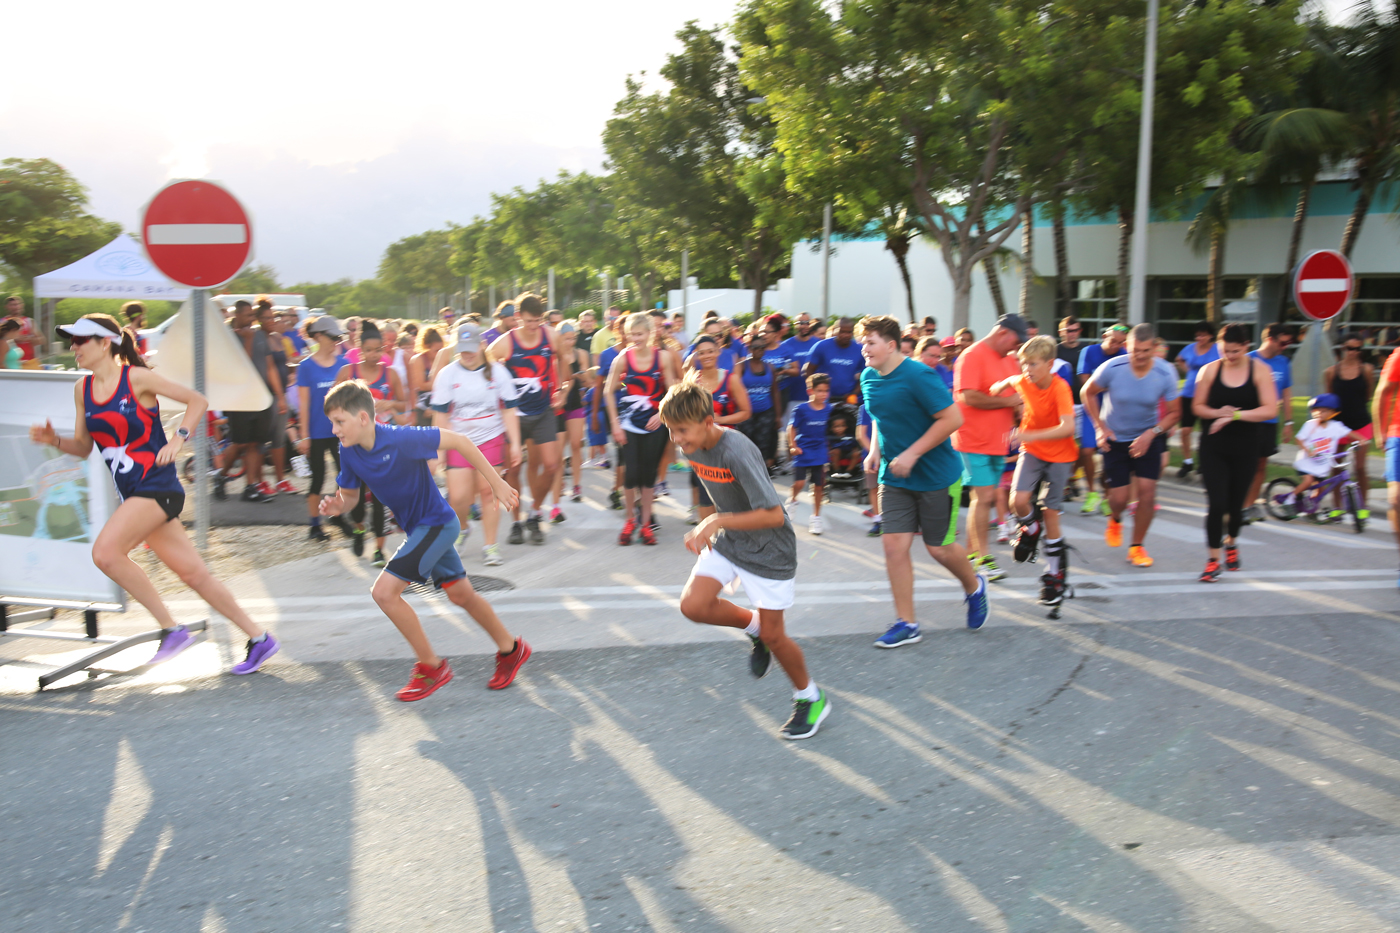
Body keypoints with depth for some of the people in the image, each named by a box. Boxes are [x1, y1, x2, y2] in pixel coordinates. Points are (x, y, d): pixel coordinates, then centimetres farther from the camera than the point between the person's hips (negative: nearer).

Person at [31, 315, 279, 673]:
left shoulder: (137, 378, -8)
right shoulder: (82, 389, 11)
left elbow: (197, 400, -3)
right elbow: (83, 447, 16)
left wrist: (178, 439, -14)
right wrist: (54, 440, -3)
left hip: (157, 485, -7)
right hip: (132, 493, 7)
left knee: (105, 551, -22)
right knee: (193, 574, 6)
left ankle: (171, 628, -9)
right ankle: (259, 638, 14)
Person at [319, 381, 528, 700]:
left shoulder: (401, 439, -28)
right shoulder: (349, 452, -7)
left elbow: (457, 441, -20)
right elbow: (350, 495, 7)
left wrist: (496, 483, -15)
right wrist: (337, 505, -18)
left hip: (437, 523, -8)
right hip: (417, 528, 8)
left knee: (384, 591, -15)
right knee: (460, 594, 19)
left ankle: (431, 667, 1)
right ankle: (510, 649, 39)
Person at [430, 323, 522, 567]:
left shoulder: (497, 372, 0)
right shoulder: (447, 374, 0)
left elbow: (509, 410, 3)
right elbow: (440, 415, 3)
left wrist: (514, 443, -3)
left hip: (492, 440, 0)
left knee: (488, 492, -4)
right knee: (458, 497, -8)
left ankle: (490, 546, 8)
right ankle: (462, 528, 25)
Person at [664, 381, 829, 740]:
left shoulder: (736, 451, -31)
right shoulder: (693, 447, -7)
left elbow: (774, 515, -33)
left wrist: (717, 522, -36)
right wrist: (708, 530, 13)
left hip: (769, 549, -7)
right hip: (728, 540, 7)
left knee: (773, 635, 0)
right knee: (693, 605, -13)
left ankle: (811, 699, 26)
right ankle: (753, 625, 16)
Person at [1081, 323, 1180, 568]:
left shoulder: (1166, 373, -16)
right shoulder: (1112, 368, -20)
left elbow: (1173, 413, -4)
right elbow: (1087, 392, -2)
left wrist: (1151, 433, -20)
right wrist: (1099, 427, -9)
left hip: (1148, 437, 1)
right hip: (1115, 438, -1)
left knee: (1147, 490, -11)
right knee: (1119, 498, -3)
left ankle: (1136, 547, 7)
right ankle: (1115, 521, 36)